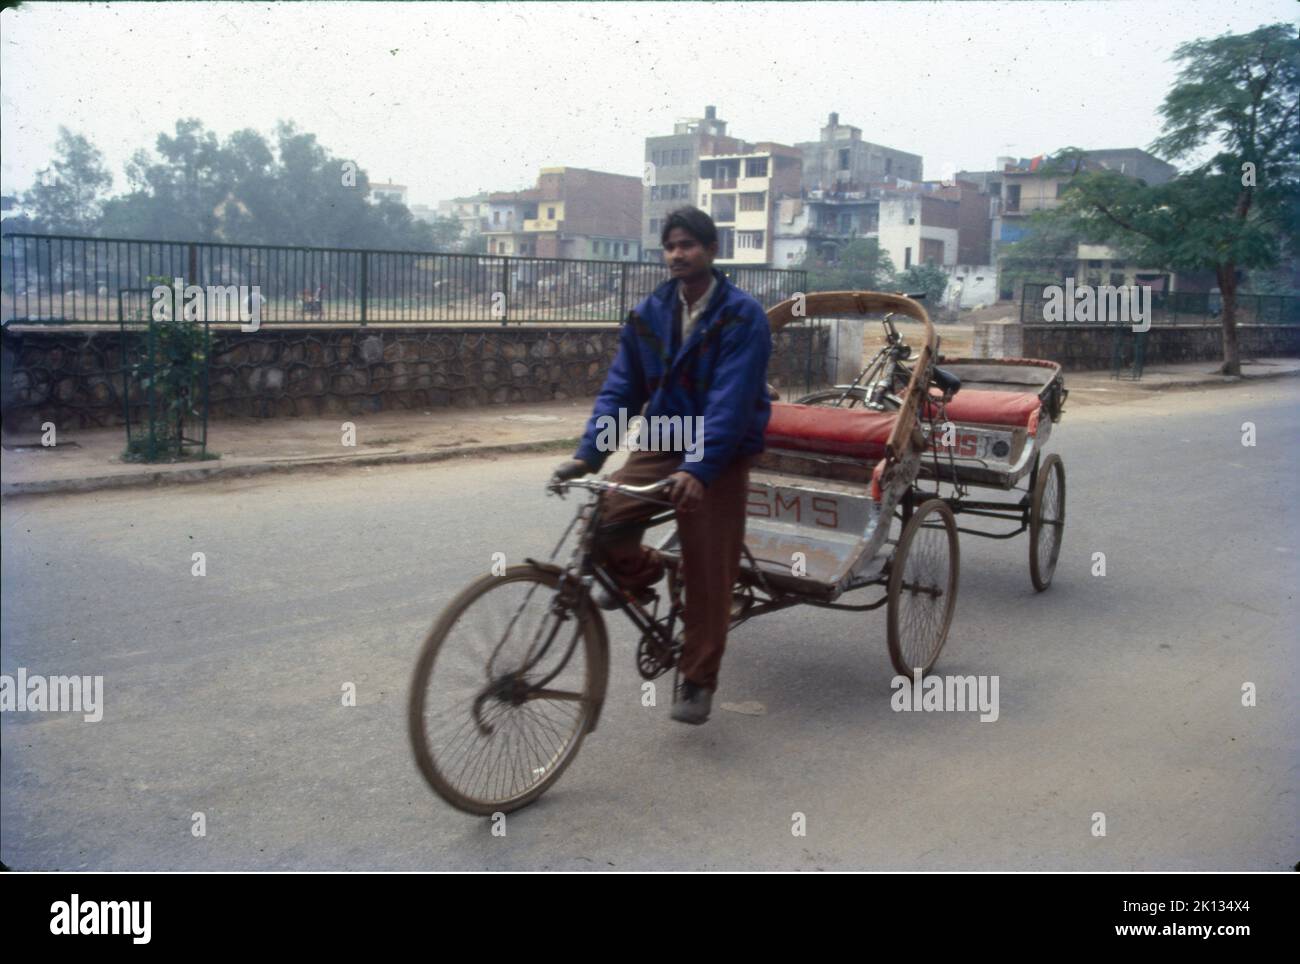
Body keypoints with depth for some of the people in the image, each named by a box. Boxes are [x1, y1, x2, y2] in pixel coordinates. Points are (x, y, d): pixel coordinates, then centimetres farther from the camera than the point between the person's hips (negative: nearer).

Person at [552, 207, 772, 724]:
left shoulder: (743, 316, -12)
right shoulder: (649, 314, 3)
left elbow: (732, 400, -23)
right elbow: (620, 389, 2)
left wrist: (698, 468, -34)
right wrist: (588, 454, -12)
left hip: (718, 461, -4)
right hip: (659, 446, 4)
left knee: (708, 574, -2)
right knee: (602, 522, -18)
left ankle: (697, 680, 16)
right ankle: (639, 573, 16)